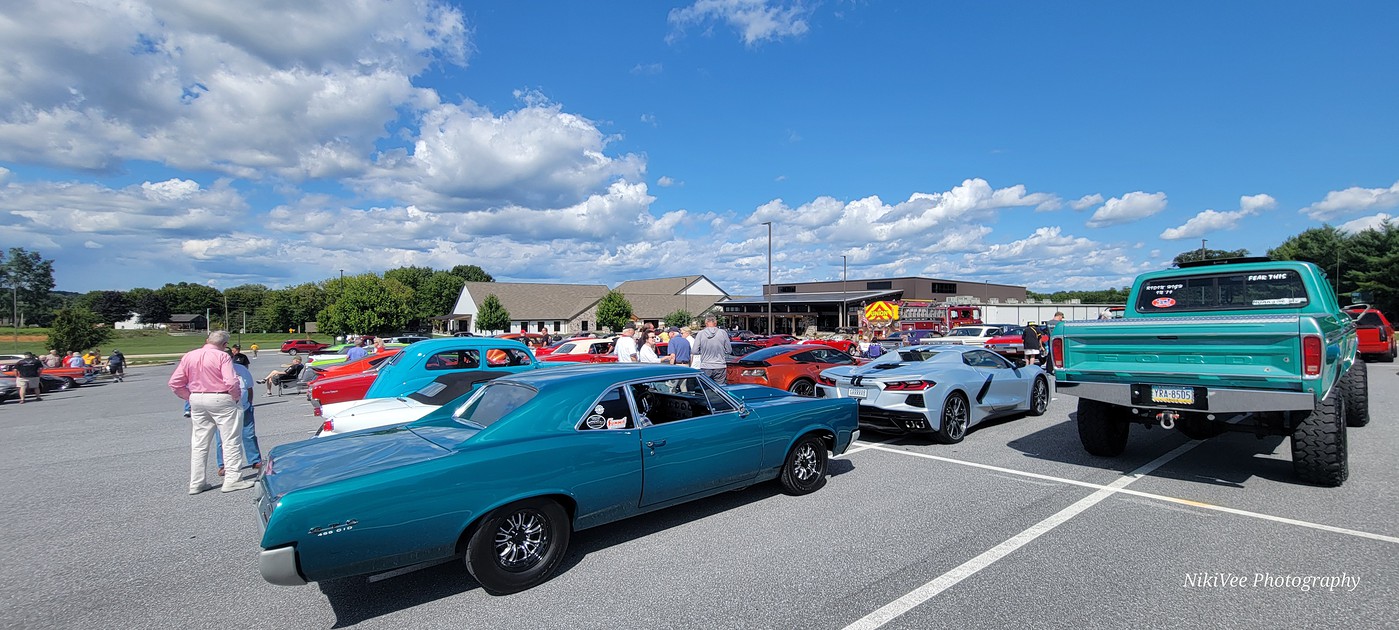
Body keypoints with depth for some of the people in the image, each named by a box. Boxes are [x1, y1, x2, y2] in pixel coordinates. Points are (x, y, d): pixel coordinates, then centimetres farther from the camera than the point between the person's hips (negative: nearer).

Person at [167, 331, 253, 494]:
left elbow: (175, 383, 6)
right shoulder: (222, 356, -12)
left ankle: (196, 483, 20)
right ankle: (232, 480, 2)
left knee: (199, 443, 14)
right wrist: (237, 397, -5)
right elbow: (231, 382, -21)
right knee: (231, 441, 2)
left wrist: (190, 397, 14)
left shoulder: (188, 356, 6)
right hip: (220, 400, -6)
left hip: (196, 400, 6)